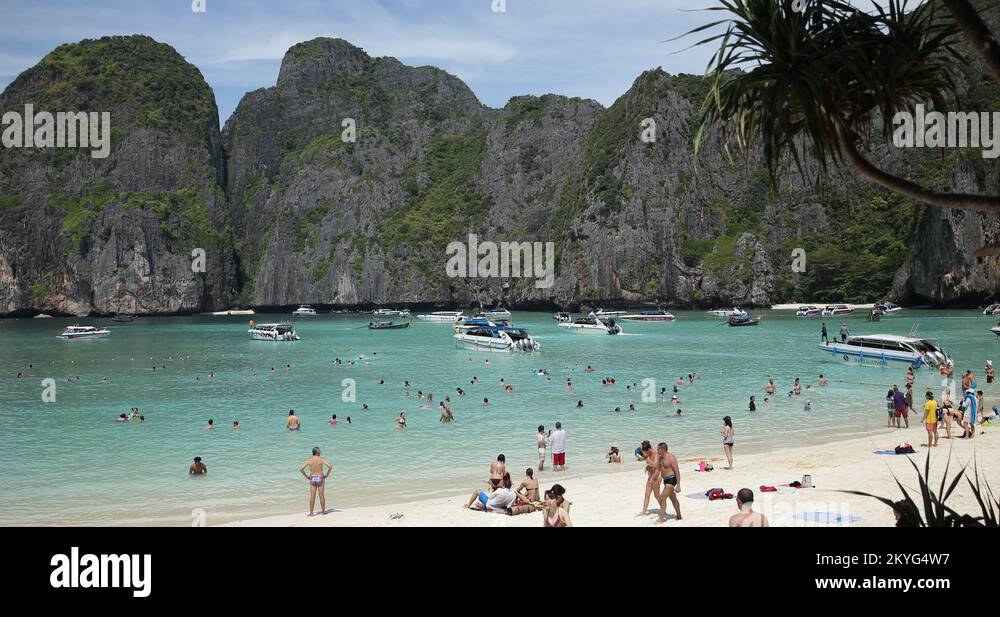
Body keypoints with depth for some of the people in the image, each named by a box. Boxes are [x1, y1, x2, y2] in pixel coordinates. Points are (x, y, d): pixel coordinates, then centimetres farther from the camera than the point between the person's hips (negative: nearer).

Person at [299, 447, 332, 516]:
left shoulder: (309, 460, -4)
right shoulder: (321, 459, -7)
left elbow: (301, 469, -11)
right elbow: (330, 466, -17)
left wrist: (306, 476, 0)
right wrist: (327, 475, -4)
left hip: (312, 479, 1)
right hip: (320, 478, -1)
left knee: (312, 496, 4)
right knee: (322, 496, 10)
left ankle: (311, 513, 4)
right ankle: (323, 511, 19)